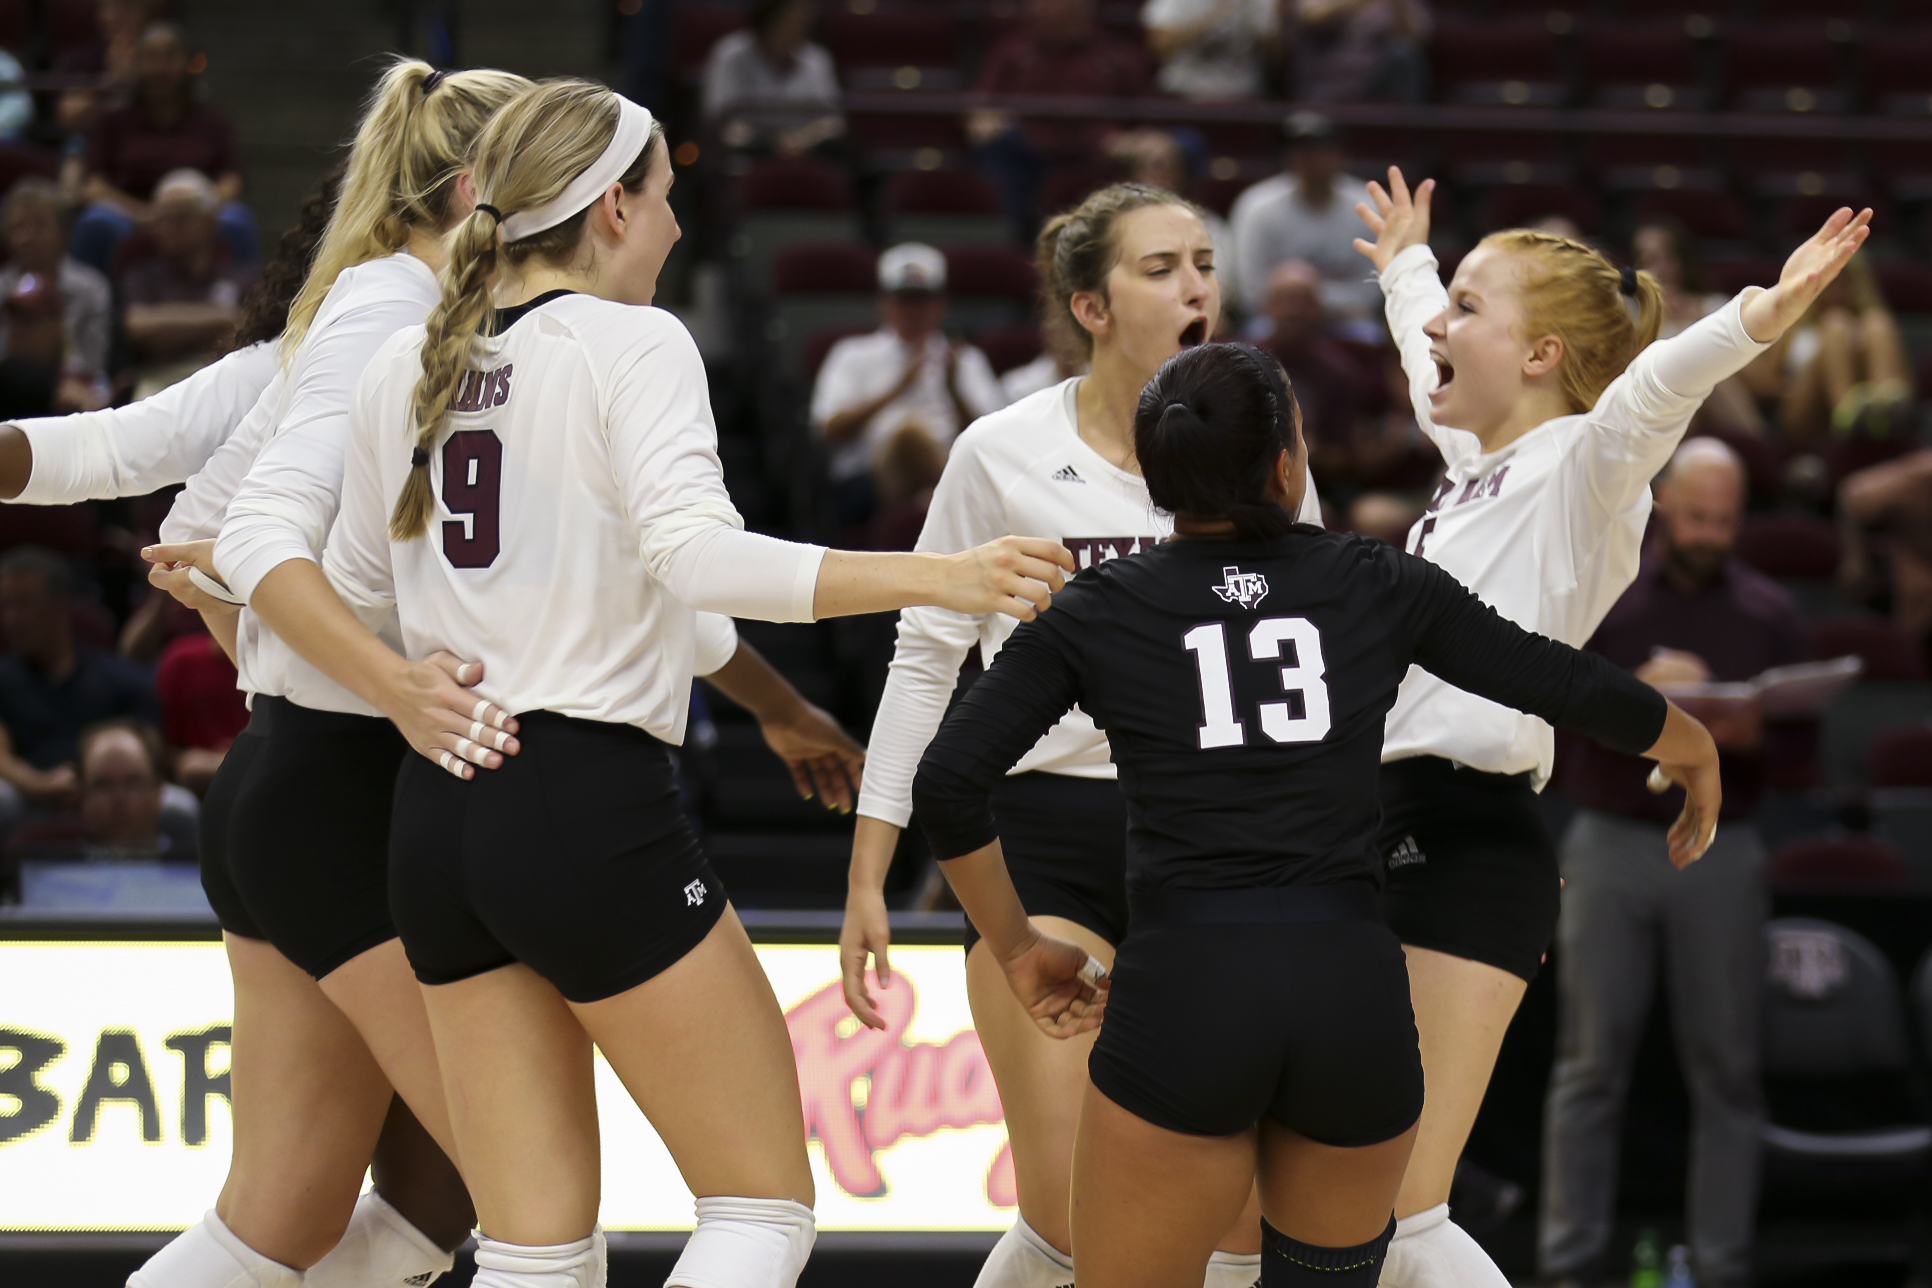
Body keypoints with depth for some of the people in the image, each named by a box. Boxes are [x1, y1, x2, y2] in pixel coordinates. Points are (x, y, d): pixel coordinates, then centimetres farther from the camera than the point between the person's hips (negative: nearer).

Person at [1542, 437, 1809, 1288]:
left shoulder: (1768, 612, 7)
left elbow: (1800, 740, 7)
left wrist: (1750, 734, -14)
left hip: (1720, 854, 1)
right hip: (1611, 842, -1)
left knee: (1726, 1066, 1)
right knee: (1592, 1060, 1)